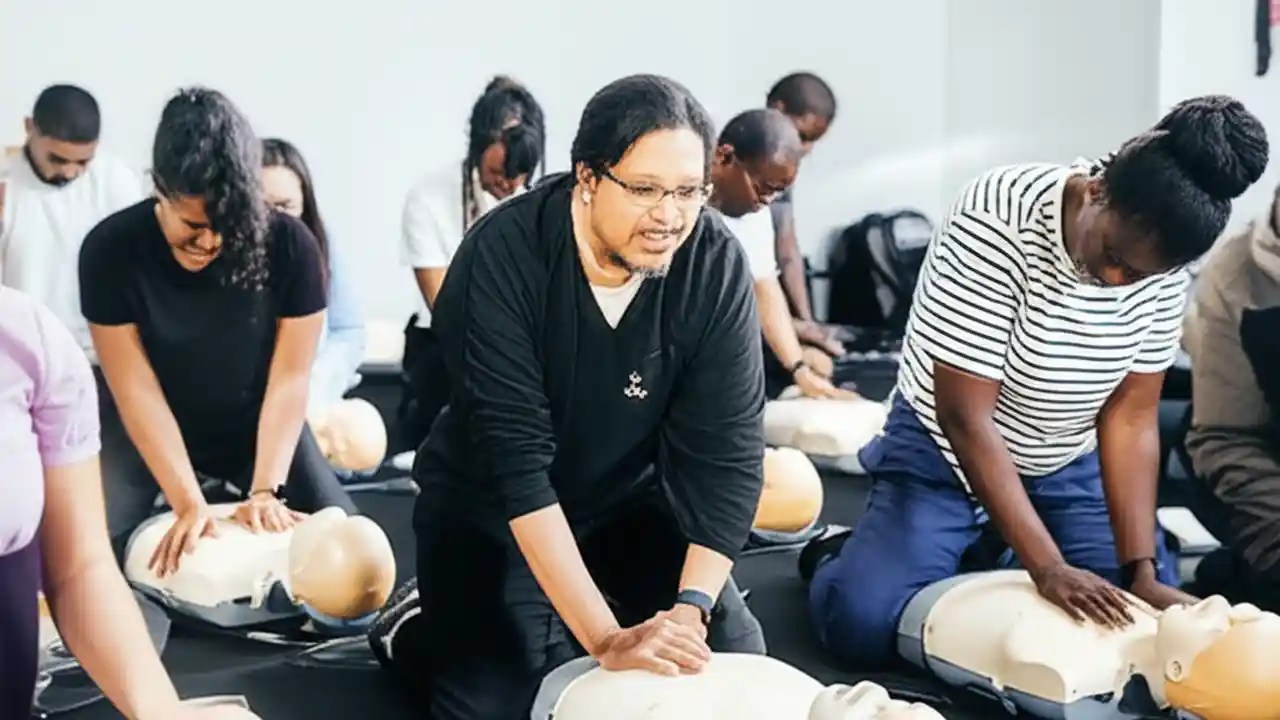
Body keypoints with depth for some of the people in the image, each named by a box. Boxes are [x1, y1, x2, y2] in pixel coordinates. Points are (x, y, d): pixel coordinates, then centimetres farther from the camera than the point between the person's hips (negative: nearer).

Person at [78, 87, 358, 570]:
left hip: (256, 423, 1)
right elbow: (136, 389, -23)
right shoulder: (111, 249, -24)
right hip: (144, 430, -1)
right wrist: (188, 502, -30)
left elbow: (289, 378, -20)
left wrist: (266, 489, -29)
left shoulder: (290, 245, -23)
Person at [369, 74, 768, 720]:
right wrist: (605, 637, -37)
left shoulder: (717, 266, -19)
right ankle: (417, 630, 18)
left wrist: (691, 608, -32)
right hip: (492, 508, -3)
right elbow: (515, 462, -33)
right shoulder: (501, 257, -28)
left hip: (631, 501, 4)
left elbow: (725, 454, -19)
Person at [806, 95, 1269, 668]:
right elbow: (965, 417, -29)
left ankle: (992, 552, 16)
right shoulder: (996, 219, -30)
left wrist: (1142, 570, -21)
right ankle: (848, 554, 13)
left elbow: (1131, 415, -11)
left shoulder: (1161, 259, -15)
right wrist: (1048, 566, -34)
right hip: (944, 454, -5)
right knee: (862, 624, -22)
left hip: (1068, 468, 5)